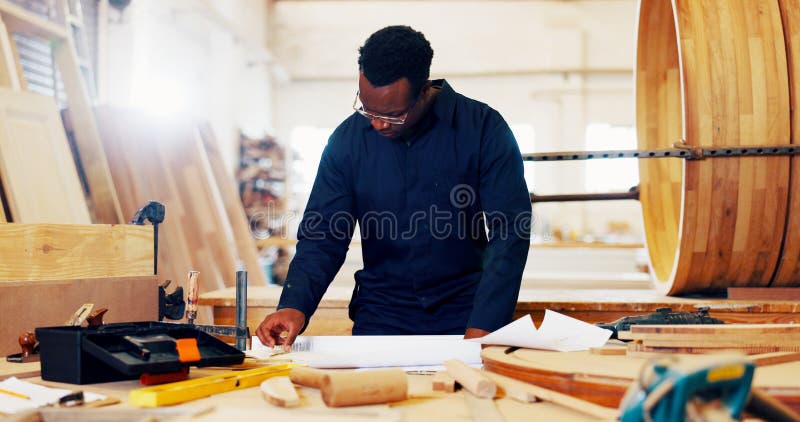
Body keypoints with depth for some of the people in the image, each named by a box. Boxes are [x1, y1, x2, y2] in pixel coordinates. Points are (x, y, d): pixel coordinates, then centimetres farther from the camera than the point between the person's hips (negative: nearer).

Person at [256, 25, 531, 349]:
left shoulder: (483, 128, -8)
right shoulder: (347, 140, 0)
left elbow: (510, 234, -11)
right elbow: (323, 238, 2)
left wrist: (483, 328, -21)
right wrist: (294, 306, -17)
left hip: (465, 310, -1)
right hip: (383, 315, 2)